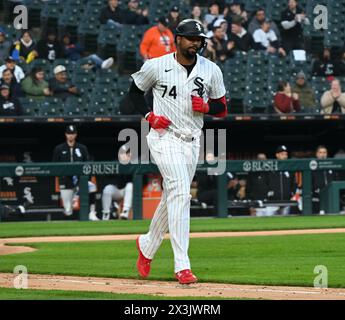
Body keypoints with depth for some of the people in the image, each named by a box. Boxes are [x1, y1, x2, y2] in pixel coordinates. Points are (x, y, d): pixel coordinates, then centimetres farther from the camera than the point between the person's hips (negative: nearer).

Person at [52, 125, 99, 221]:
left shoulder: (82, 148, 9)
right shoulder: (59, 149, 6)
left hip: (80, 178, 0)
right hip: (65, 182, 0)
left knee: (91, 186, -35)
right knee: (68, 212, -5)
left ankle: (92, 214, -28)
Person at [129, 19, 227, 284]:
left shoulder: (211, 70, 4)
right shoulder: (156, 66, -5)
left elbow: (222, 109, 10)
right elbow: (135, 92, 10)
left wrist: (206, 107, -12)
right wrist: (149, 116, -6)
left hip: (192, 142, 5)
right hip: (164, 137, -5)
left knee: (172, 198, 13)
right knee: (180, 192, -22)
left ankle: (147, 245, 41)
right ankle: (182, 266, -26)